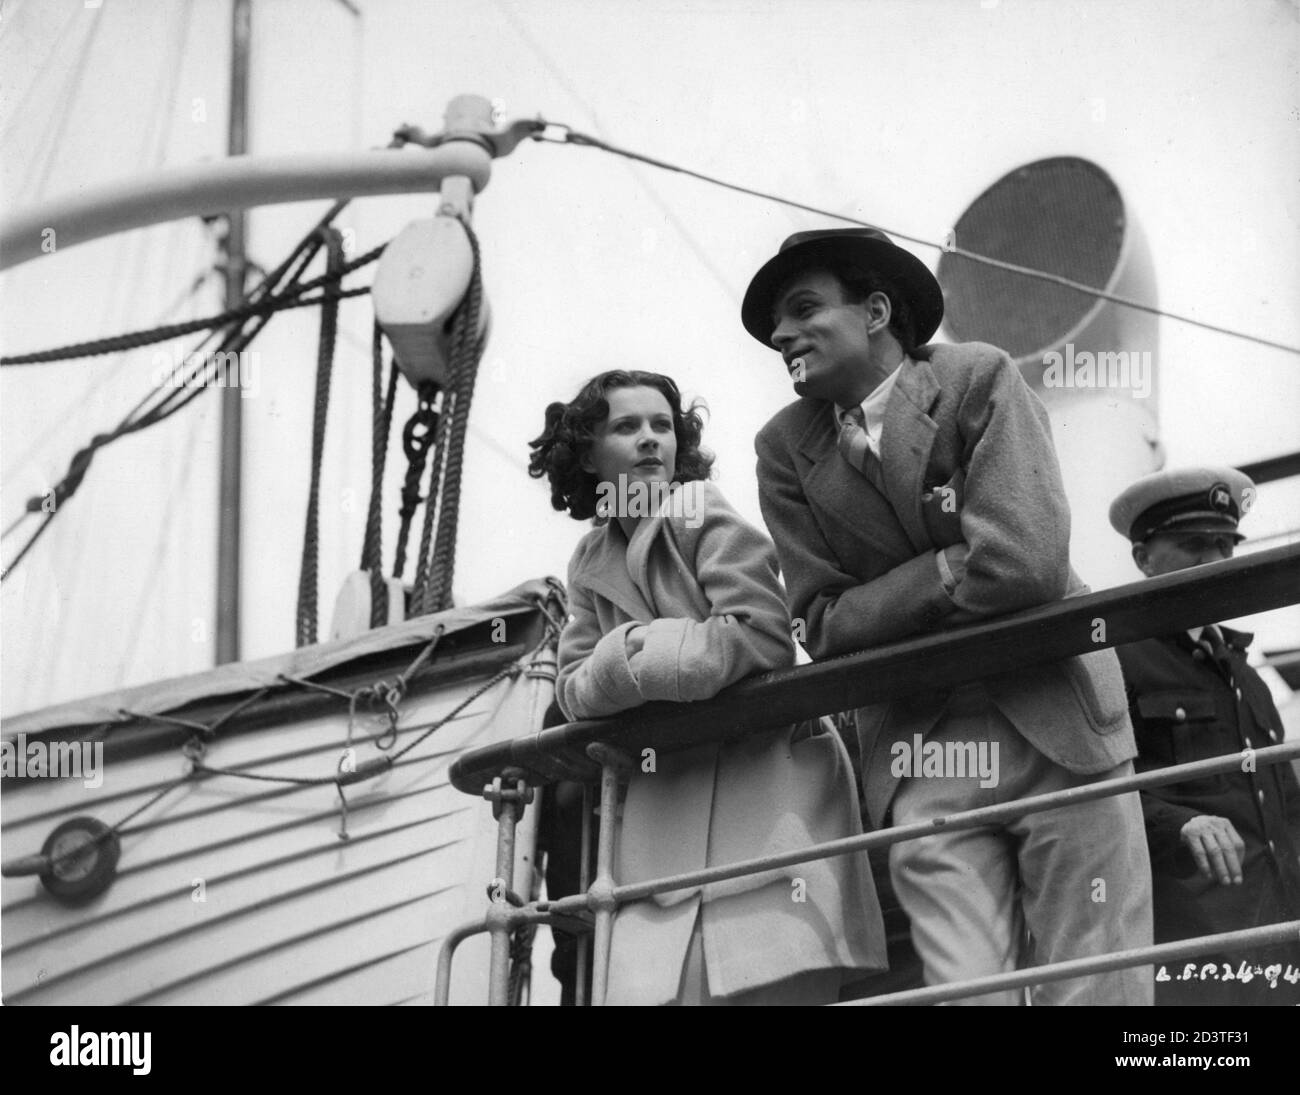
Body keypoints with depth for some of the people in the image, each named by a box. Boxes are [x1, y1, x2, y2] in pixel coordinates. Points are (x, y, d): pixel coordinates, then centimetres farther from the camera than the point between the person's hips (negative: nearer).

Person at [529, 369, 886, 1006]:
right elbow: (574, 687, 10)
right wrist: (625, 658, -11)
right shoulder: (590, 564, 15)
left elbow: (763, 638, -14)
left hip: (763, 780, -5)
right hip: (666, 804, 5)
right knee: (645, 986, -10)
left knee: (768, 983, -16)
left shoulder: (703, 513, -4)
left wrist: (646, 652, -8)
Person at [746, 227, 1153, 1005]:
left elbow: (1025, 562, -16)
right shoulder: (787, 450, 4)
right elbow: (823, 624, -1)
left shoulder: (978, 379, -5)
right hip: (921, 754, 2)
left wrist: (889, 605, -4)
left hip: (1057, 724, -2)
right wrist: (946, 573, -11)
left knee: (1098, 986, -4)